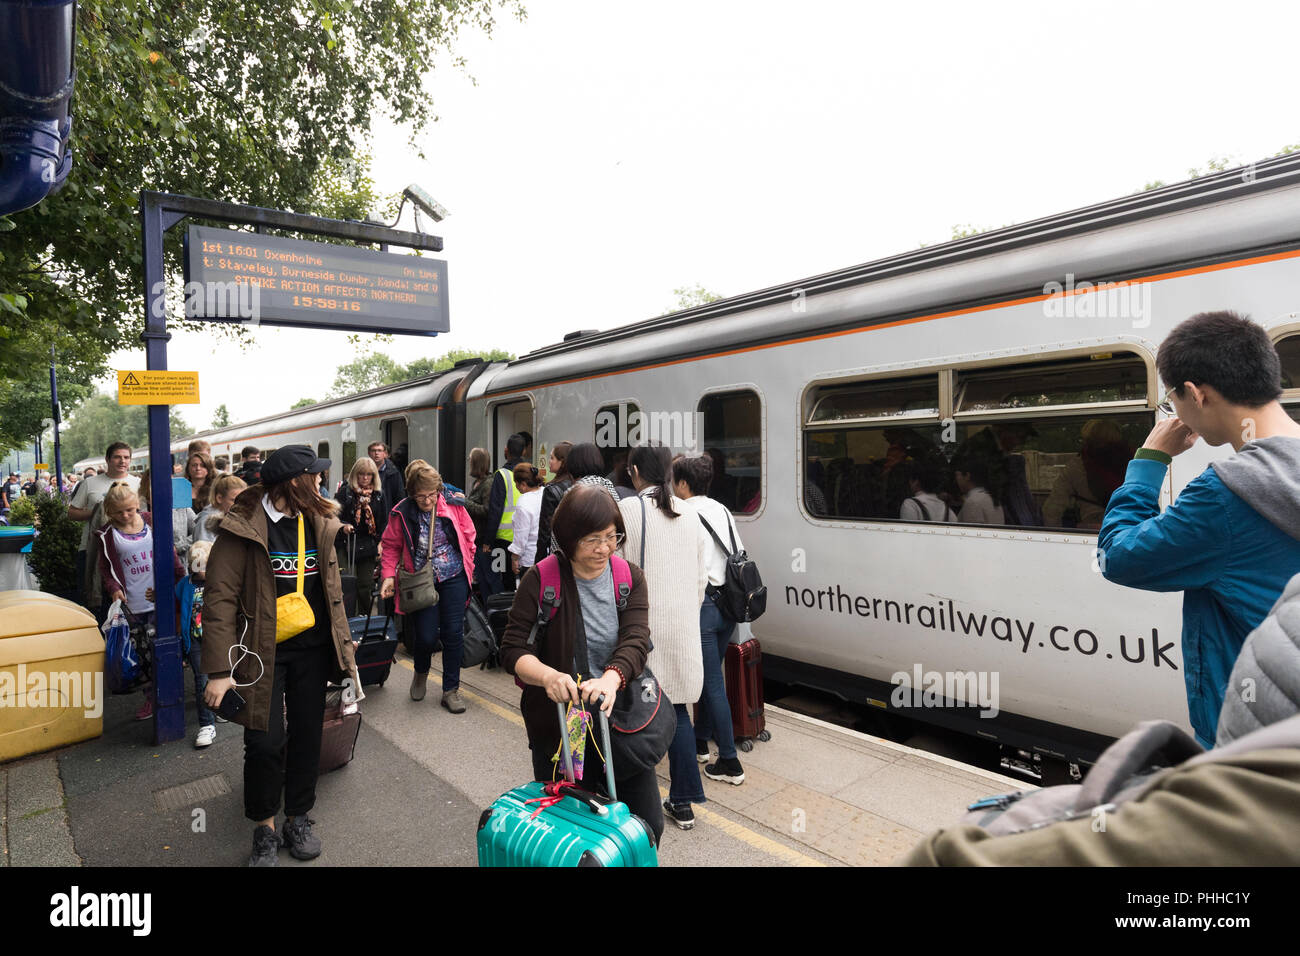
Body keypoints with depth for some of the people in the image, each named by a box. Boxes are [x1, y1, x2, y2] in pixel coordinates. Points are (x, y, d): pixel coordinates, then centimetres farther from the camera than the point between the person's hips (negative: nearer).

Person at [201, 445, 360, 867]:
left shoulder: (319, 523, 4)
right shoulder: (243, 528, -13)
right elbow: (219, 598, -15)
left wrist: (344, 647, 10)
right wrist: (219, 670, -19)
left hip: (312, 649, 5)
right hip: (262, 651, -4)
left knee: (307, 737, 11)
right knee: (265, 742, -3)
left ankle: (299, 819, 31)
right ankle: (264, 828, 22)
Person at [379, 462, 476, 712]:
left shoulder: (454, 506, -5)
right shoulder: (401, 513, -7)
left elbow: (468, 538, 7)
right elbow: (391, 546, 4)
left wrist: (468, 569, 8)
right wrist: (388, 575, -7)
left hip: (454, 579, 1)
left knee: (453, 633, 1)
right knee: (426, 636, -3)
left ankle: (451, 690, 17)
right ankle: (421, 673, 32)